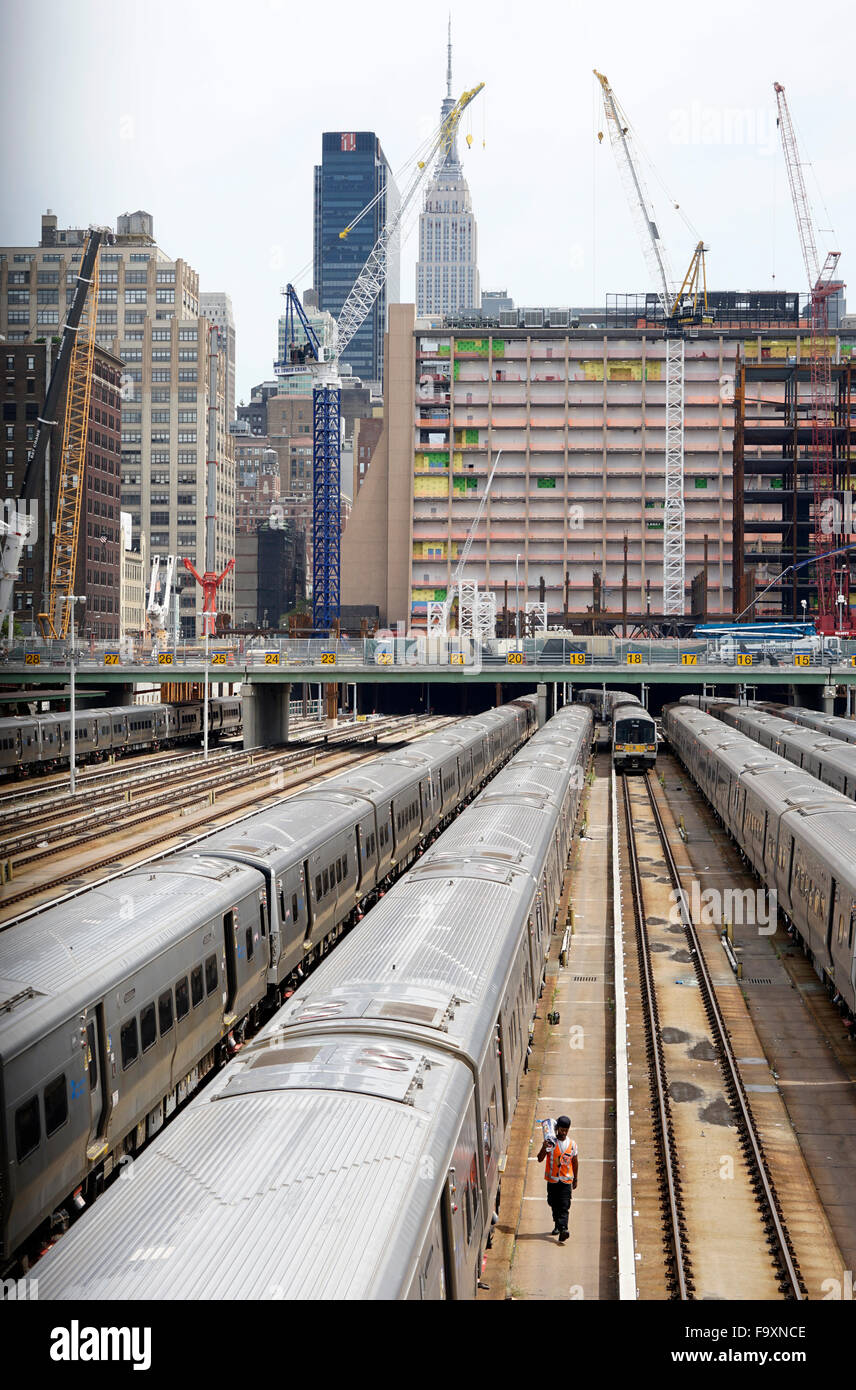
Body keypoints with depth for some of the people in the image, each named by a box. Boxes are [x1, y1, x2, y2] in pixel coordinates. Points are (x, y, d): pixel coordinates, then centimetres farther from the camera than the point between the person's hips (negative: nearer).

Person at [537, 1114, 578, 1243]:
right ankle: (557, 1225, 32)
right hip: (552, 1179, 0)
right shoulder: (550, 1143, -5)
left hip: (566, 1180, 0)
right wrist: (544, 1147, -29)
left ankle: (563, 1229, -20)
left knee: (565, 1207, -10)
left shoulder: (572, 1144, 2)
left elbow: (575, 1162, 14)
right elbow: (540, 1159, -12)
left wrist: (575, 1179, 17)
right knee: (554, 1204, 12)